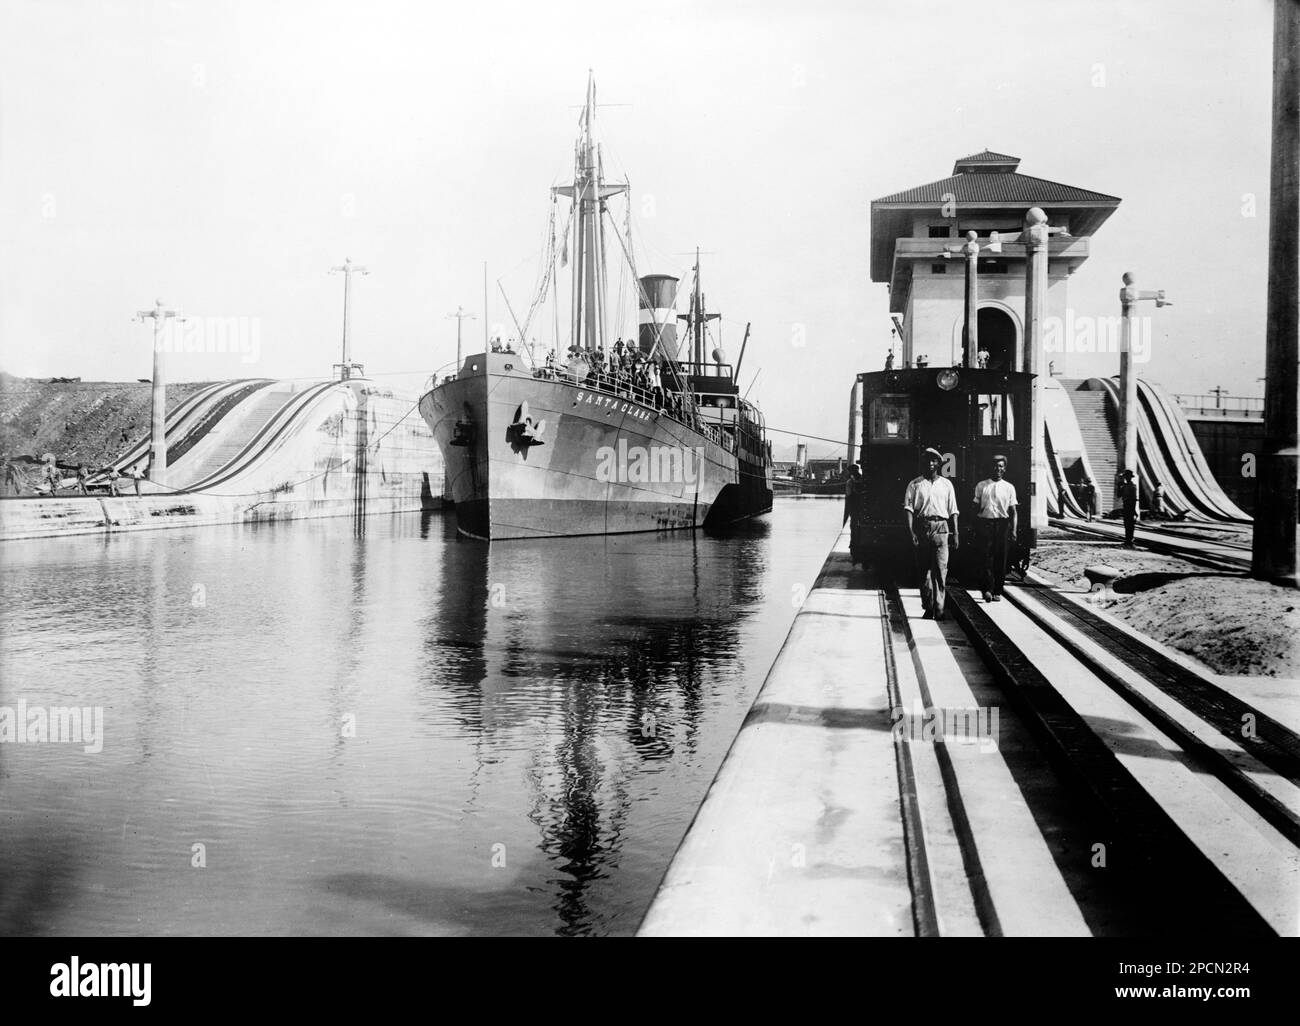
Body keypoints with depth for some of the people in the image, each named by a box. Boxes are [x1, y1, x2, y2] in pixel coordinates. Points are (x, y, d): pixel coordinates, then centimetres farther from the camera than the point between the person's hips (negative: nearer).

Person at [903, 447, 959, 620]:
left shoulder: (946, 484, 13)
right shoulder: (915, 484, 8)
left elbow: (953, 512, 14)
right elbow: (908, 508, 1)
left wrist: (955, 534, 7)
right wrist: (911, 533, -10)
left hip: (941, 528, 0)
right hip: (921, 527, 0)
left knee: (940, 570, -8)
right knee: (924, 570, 3)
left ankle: (939, 610, -8)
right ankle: (928, 609, 11)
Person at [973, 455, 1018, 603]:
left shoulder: (1009, 487, 10)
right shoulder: (981, 486, 10)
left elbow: (1013, 510, 8)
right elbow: (976, 508, 11)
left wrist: (1013, 529, -2)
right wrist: (975, 529, 5)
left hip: (1002, 524, 1)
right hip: (984, 522, -1)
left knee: (1000, 559, 2)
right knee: (986, 557, -9)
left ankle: (997, 591, 10)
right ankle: (987, 589, -9)